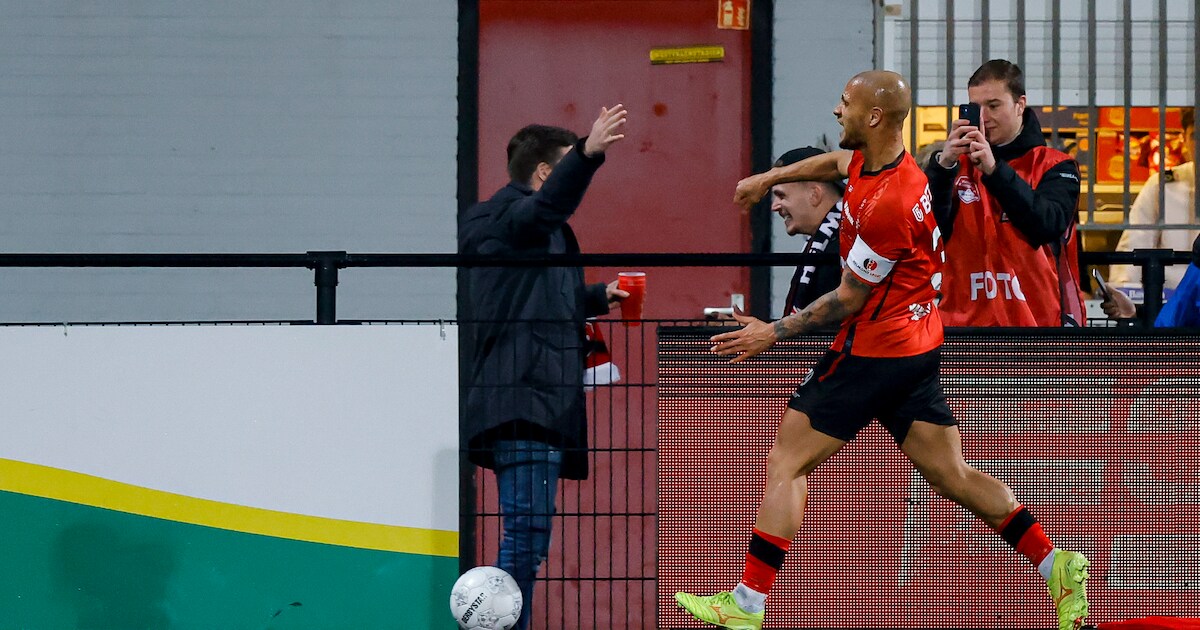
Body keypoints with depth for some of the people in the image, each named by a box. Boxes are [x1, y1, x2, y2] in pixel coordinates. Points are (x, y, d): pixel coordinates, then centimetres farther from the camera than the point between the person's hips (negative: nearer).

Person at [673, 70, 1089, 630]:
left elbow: (849, 298, -16)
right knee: (951, 475, 11)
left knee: (785, 462, -4)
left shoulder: (887, 205, -24)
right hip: (918, 348, 10)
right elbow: (835, 162, 29)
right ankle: (1056, 566, 7)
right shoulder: (871, 159, 2)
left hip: (873, 350, -10)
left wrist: (774, 333, -8)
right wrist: (769, 177, 35)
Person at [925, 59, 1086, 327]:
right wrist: (943, 164, -18)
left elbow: (1049, 225, -14)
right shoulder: (956, 165, 12)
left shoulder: (1055, 167, 5)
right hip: (963, 320, 2)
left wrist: (994, 169, -22)